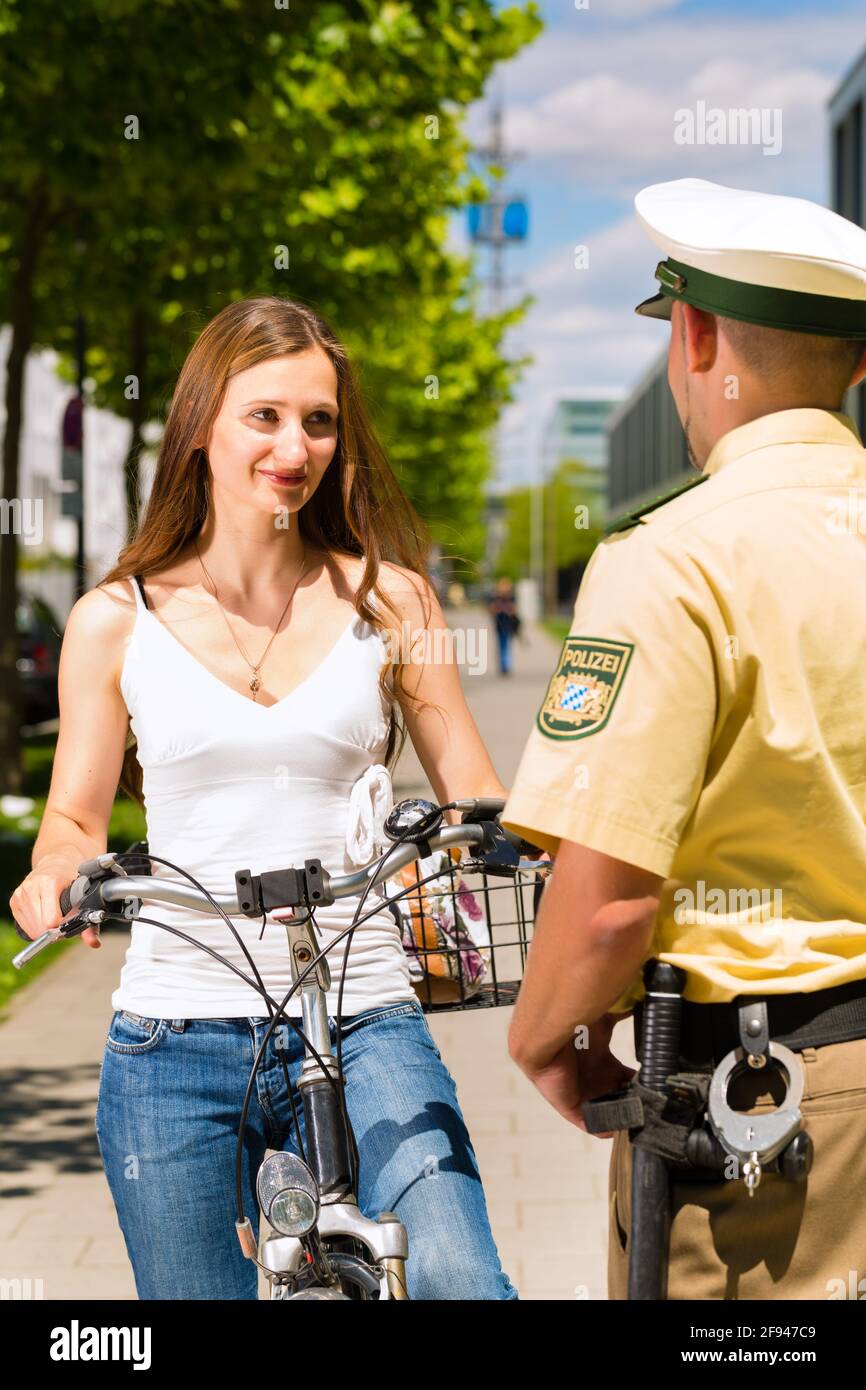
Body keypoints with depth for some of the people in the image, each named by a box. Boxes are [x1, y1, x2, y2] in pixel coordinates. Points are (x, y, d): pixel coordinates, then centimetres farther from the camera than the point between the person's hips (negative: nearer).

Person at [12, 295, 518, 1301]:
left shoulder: (386, 598, 6)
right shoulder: (114, 621, 5)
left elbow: (474, 794, 8)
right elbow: (74, 819, 10)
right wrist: (57, 871, -12)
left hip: (363, 1026, 0)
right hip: (175, 1036, 1)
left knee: (456, 1280, -24)